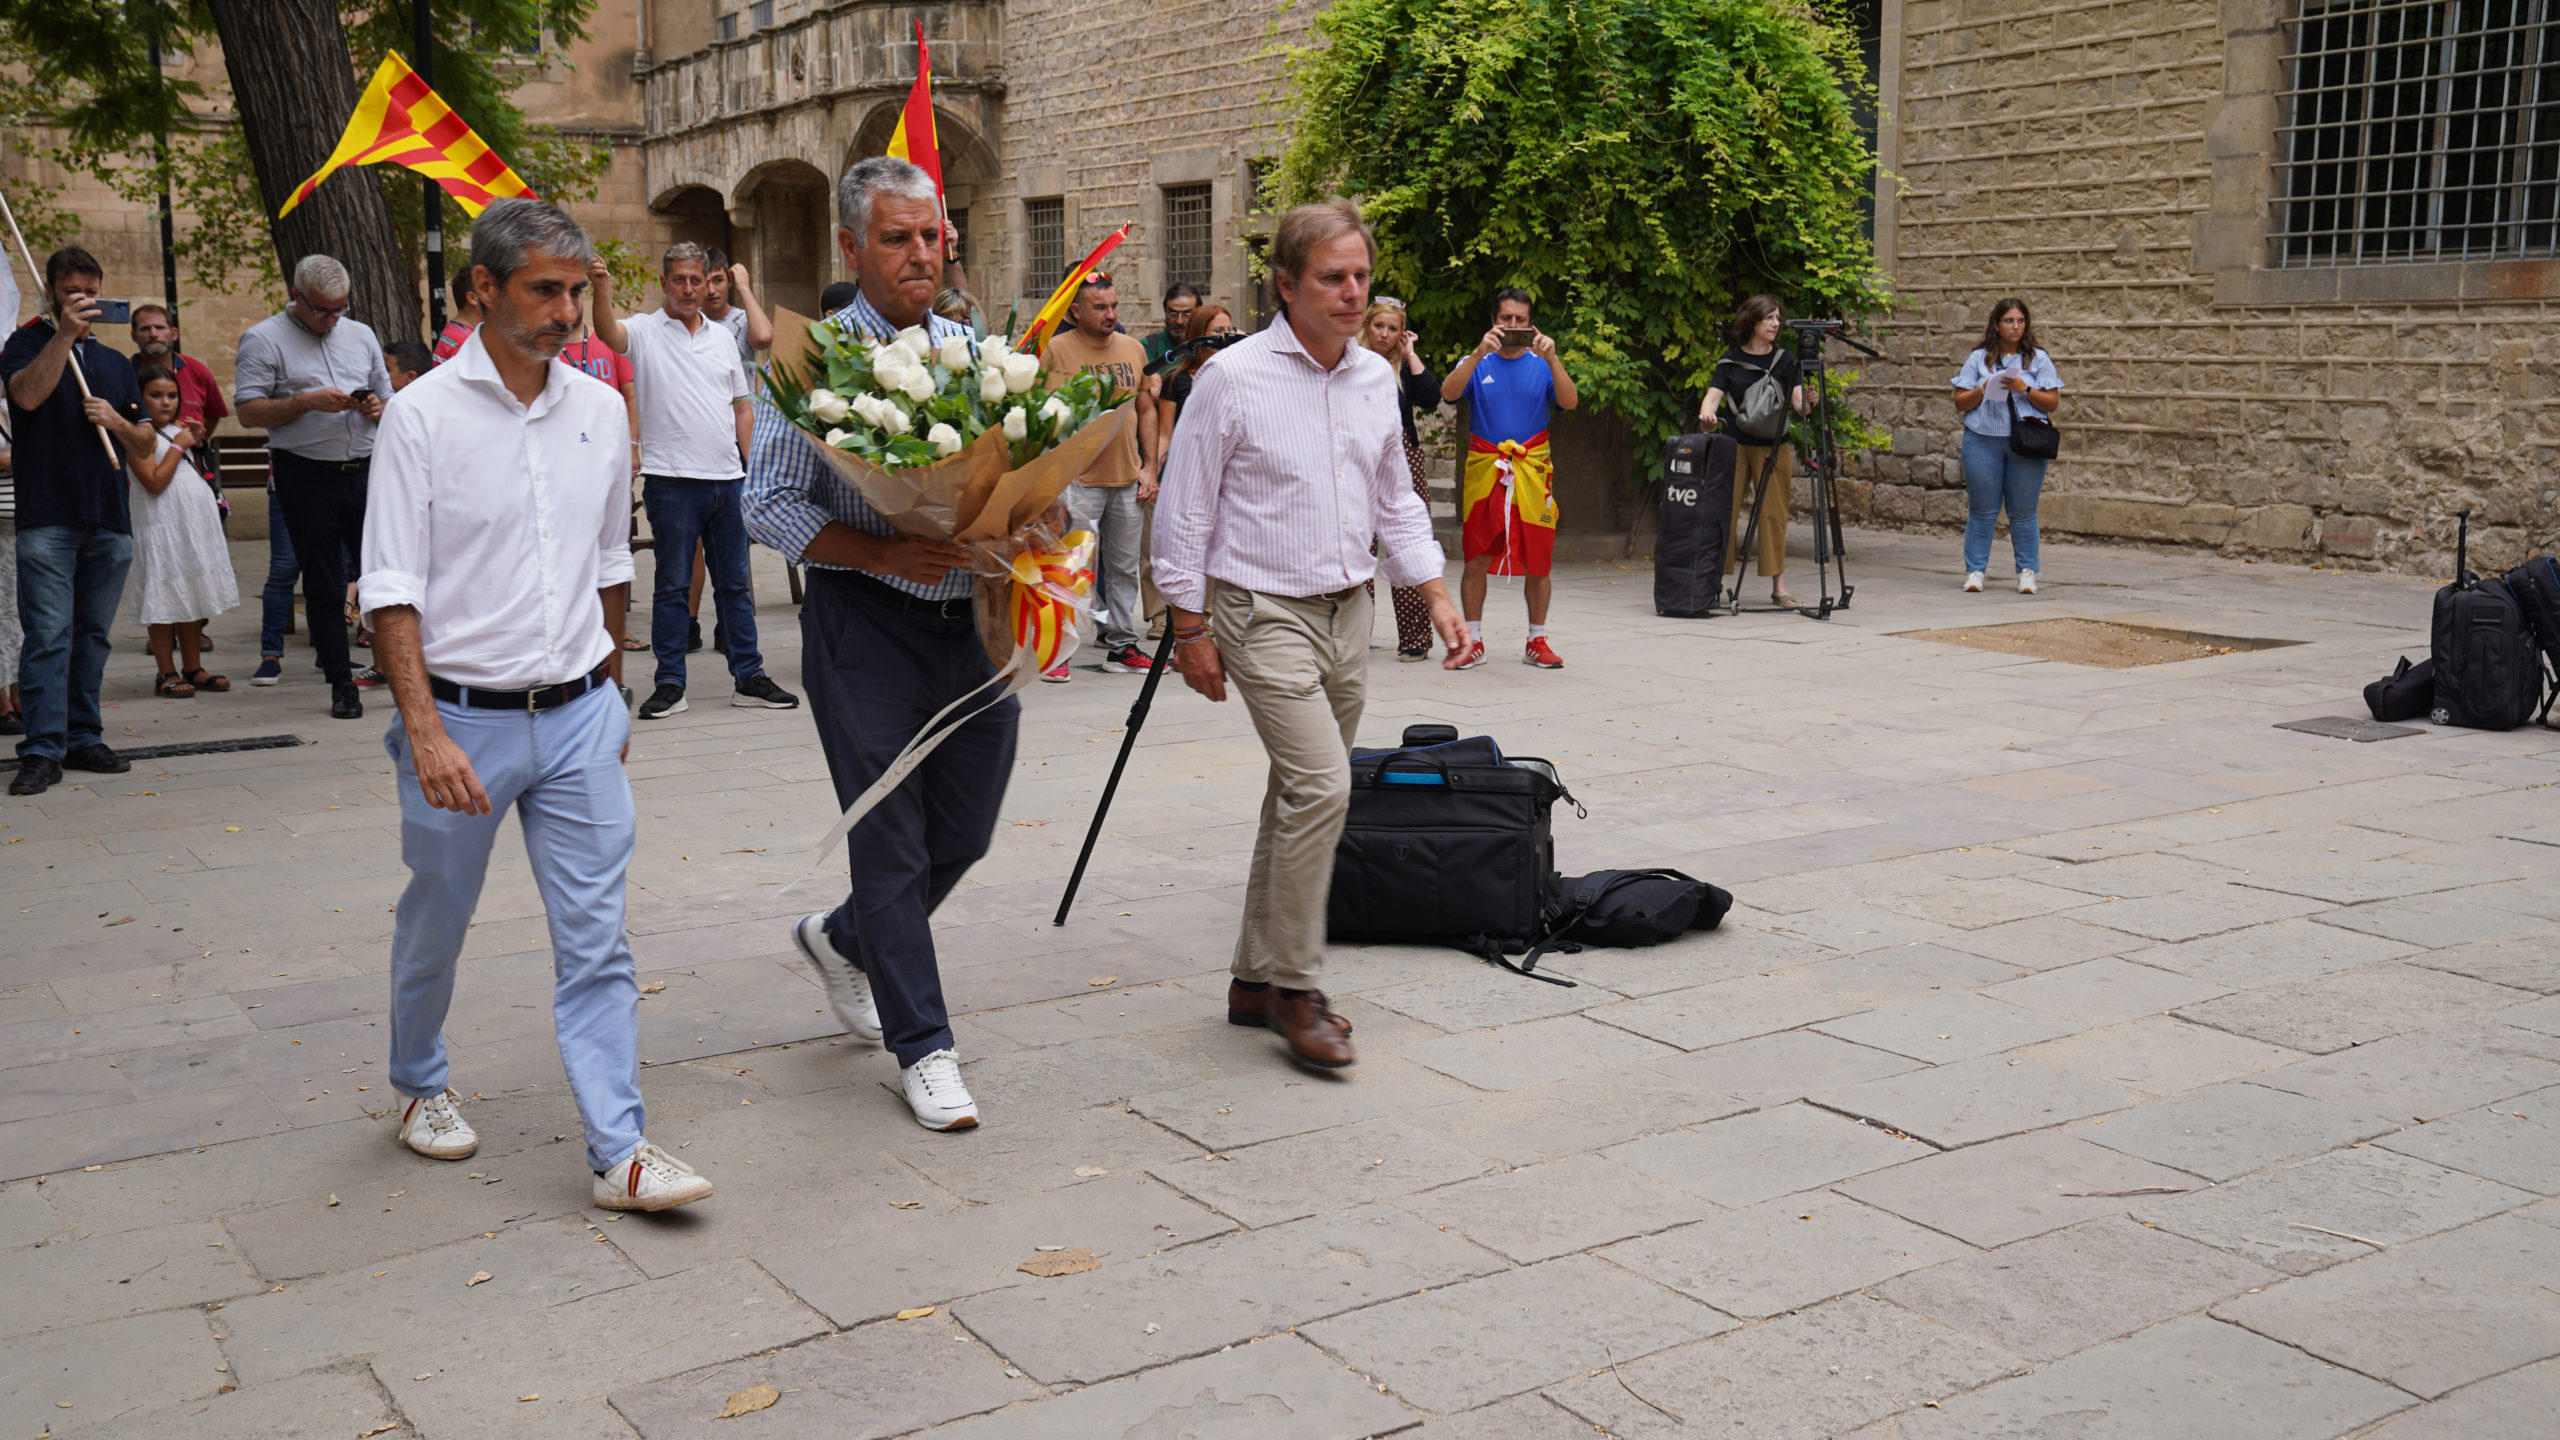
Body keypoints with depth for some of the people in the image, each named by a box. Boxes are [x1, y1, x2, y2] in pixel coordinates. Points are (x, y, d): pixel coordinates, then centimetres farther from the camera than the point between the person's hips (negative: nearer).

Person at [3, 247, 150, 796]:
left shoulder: (114, 363, 20)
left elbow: (147, 443, 18)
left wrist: (117, 420, -2)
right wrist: (64, 333, -17)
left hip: (109, 519, 5)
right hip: (46, 518, -5)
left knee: (92, 634, 8)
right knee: (48, 634, -9)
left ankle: (84, 738, 15)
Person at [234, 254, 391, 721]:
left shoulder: (361, 335, 16)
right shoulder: (264, 339, 1)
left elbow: (388, 400, 21)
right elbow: (248, 411, -7)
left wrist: (376, 409, -3)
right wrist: (308, 402, -16)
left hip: (365, 471, 3)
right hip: (307, 476, -3)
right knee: (323, 585, 2)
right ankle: (342, 685, 8)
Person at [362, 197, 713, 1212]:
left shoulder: (598, 410, 7)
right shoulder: (425, 416, -7)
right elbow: (393, 590, -10)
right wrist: (426, 730, -19)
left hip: (579, 716, 3)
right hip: (464, 717, -3)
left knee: (597, 937, -1)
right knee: (435, 926, 14)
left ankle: (619, 1151, 1)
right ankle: (421, 1087, 39)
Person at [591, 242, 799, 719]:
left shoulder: (722, 338, 14)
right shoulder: (645, 332, 1)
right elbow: (609, 333, -21)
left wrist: (754, 467, 9)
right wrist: (602, 289, -39)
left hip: (727, 479, 4)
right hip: (672, 479, -4)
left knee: (735, 583, 9)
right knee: (672, 585, 2)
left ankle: (748, 677, 16)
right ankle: (670, 684, 8)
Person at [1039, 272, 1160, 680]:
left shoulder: (1133, 348, 11)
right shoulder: (1058, 349, -3)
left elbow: (1146, 410, 16)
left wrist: (1148, 466, 10)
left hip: (1129, 479, 5)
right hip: (1078, 478, -5)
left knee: (1125, 567, 10)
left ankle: (1121, 645, 20)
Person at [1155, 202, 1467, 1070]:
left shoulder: (1376, 379, 8)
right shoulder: (1234, 378, -10)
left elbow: (1396, 501, 18)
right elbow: (1185, 510, -6)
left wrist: (1436, 594, 8)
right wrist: (1190, 628, -7)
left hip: (1347, 612, 7)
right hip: (1264, 611, -7)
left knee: (1305, 795, 11)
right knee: (1320, 786, -18)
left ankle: (1257, 981, 22)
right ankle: (1294, 988, -6)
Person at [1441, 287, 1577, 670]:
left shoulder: (1541, 365, 7)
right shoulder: (1478, 364, 6)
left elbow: (1569, 402, -9)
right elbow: (1448, 393, -12)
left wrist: (1551, 358, -22)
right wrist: (1479, 353, -23)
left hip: (1532, 471, 1)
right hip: (1485, 469, -1)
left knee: (1538, 560, 2)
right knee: (1477, 559, -1)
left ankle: (1537, 642, 13)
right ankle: (1472, 641, 9)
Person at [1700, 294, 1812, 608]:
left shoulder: (1786, 360, 7)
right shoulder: (1730, 361, 5)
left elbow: (1797, 402, -1)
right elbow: (1713, 395, -3)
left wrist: (1806, 402, -25)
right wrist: (1707, 412, -26)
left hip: (1774, 448, 0)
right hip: (1734, 445, 0)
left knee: (1773, 515, 0)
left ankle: (1778, 586, 4)